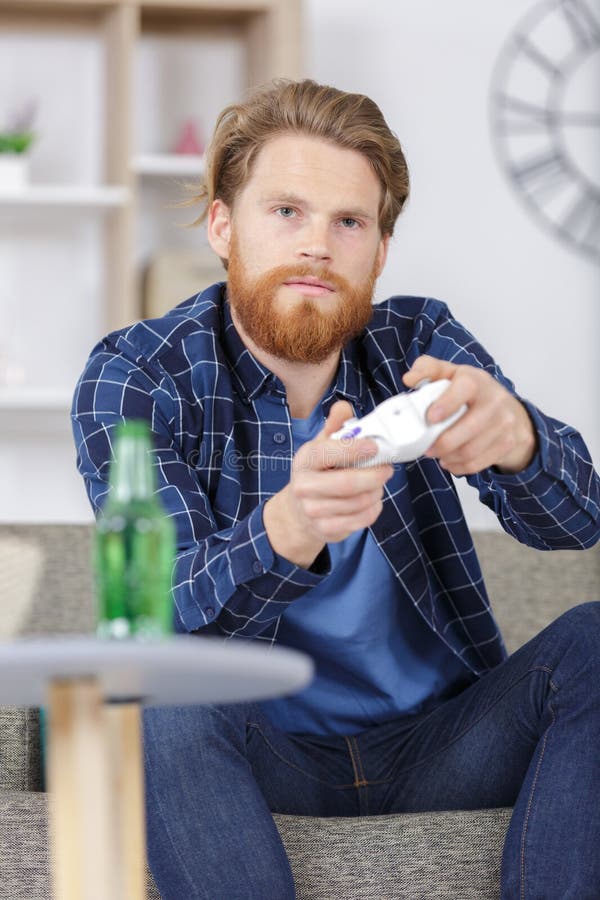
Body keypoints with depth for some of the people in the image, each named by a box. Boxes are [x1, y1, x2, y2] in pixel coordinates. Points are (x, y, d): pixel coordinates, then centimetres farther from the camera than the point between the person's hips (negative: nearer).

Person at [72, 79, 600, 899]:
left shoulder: (418, 342, -1)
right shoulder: (132, 380, -9)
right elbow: (173, 614, -22)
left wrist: (514, 438, -41)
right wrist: (288, 531, -45)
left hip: (439, 740, 3)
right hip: (270, 757, -2)